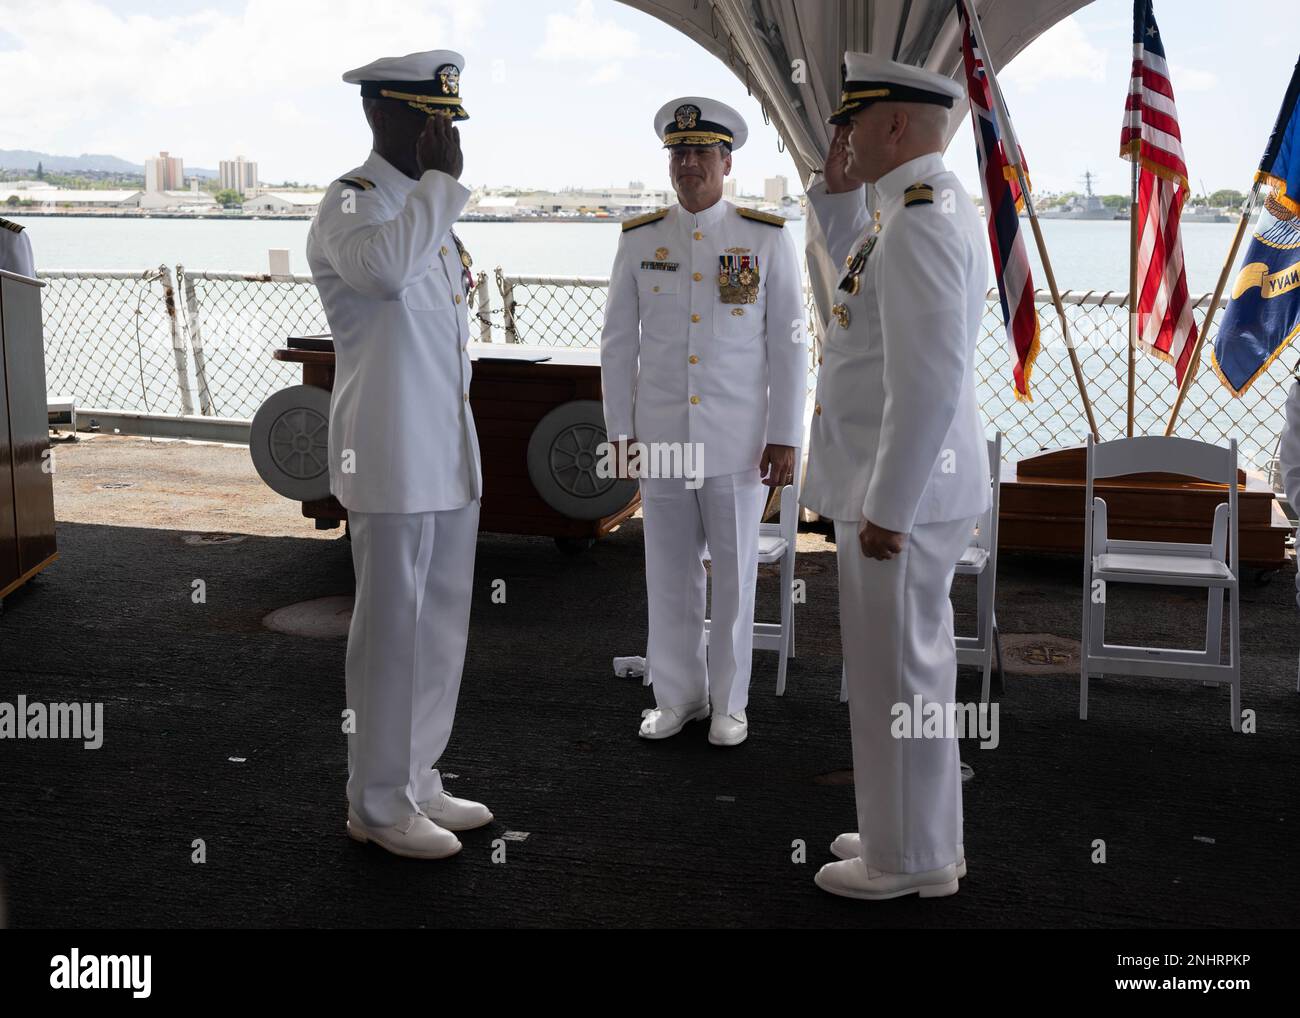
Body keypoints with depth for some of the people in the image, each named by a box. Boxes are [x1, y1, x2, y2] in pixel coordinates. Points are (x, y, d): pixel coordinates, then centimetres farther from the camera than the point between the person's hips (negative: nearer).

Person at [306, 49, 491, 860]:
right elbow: (382, 269, -35)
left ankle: (417, 780, 27)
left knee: (441, 628, 14)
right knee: (392, 632, 0)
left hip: (451, 459, 9)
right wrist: (443, 179, -24)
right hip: (393, 461, -8)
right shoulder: (351, 201, -10)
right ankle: (380, 804, 13)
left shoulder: (429, 208, 16)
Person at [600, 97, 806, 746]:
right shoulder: (639, 240, 4)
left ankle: (729, 702, 21)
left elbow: (789, 344, -2)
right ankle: (676, 696, 23)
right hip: (660, 436, 2)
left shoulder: (767, 239, -2)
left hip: (738, 440, -2)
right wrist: (621, 428, 4)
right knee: (669, 572, 9)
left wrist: (785, 437, -5)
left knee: (735, 571, 7)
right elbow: (618, 341, 8)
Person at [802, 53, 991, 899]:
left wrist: (888, 505, -23)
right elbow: (865, 287, 30)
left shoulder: (920, 218, -20)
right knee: (914, 667, 18)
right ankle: (913, 834, 31)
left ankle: (910, 861, 14)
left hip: (899, 492, -10)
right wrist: (839, 194, 16)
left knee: (897, 674, 1)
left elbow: (930, 375, -26)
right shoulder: (928, 205, 12)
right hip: (907, 485, 10)